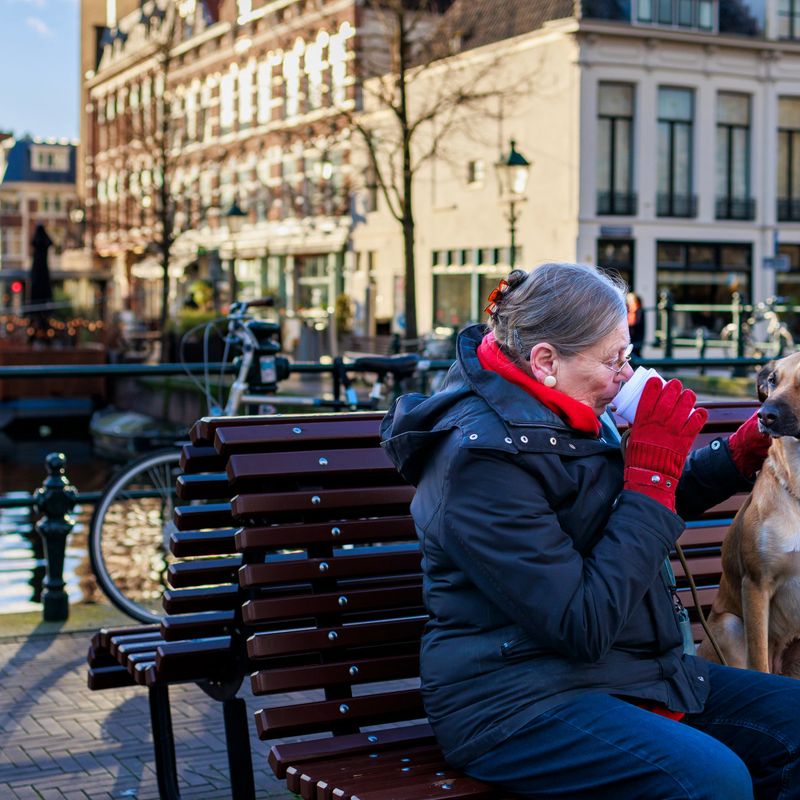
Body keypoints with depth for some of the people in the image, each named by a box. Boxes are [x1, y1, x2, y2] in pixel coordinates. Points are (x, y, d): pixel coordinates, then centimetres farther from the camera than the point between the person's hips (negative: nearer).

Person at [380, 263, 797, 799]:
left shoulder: (572, 421, 7)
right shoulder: (483, 459, -21)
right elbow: (582, 627, -24)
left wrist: (746, 451, 12)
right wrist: (653, 476, -19)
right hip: (514, 703, -9)